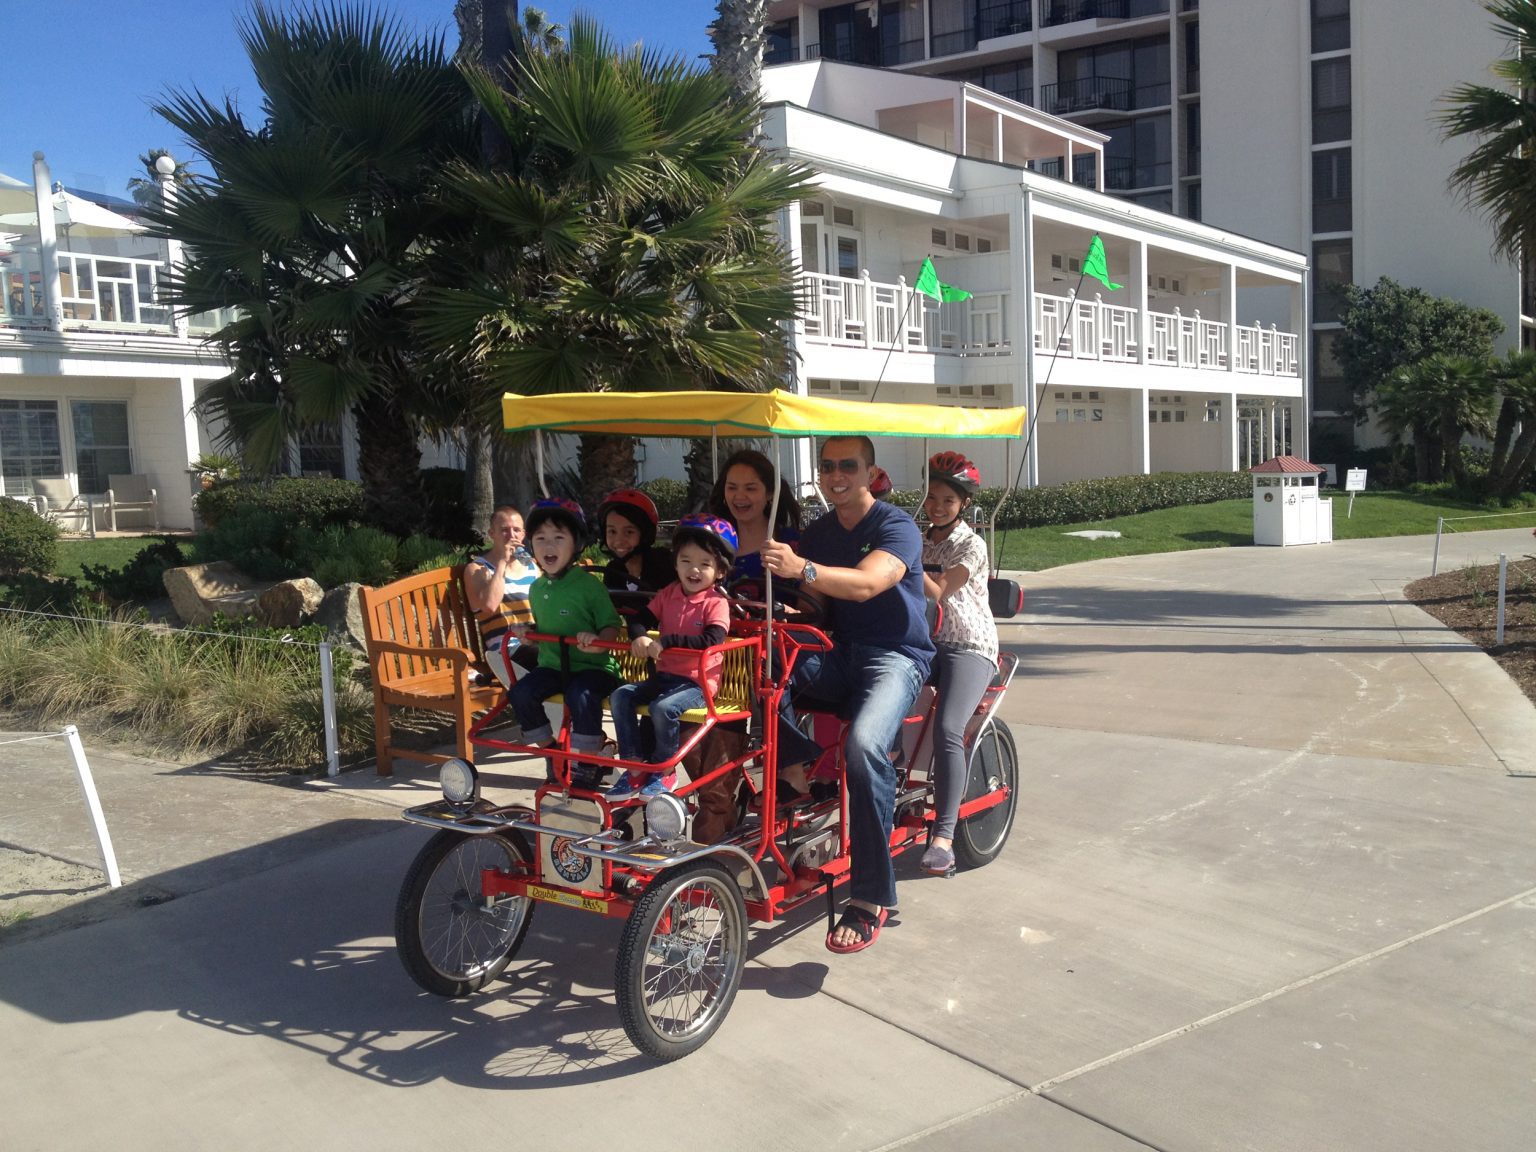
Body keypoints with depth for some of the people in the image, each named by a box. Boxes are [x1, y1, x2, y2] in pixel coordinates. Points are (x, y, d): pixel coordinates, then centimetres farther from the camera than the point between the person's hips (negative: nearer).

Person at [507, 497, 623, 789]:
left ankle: (587, 764, -14)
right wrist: (527, 631, 3)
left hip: (592, 665, -6)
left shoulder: (588, 584, -9)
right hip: (552, 665, 6)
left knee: (582, 695, -35)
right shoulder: (537, 588, 11)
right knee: (522, 692, -20)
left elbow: (612, 625, -8)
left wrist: (598, 640, -29)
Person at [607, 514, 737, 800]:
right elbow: (641, 620, 4)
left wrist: (666, 641, -32)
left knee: (663, 707, -32)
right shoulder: (668, 594, 8)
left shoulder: (716, 603, -10)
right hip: (664, 674, 6)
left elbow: (711, 641, -26)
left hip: (698, 681, -6)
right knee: (620, 696, -13)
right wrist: (640, 638, -21)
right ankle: (635, 769, -7)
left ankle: (665, 771, -7)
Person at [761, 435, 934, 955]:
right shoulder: (816, 533, 13)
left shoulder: (897, 526, -8)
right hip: (838, 652, 6)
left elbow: (867, 582, -27)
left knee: (865, 746, -33)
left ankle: (870, 898, -22)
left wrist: (802, 568, -44)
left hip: (895, 655, -6)